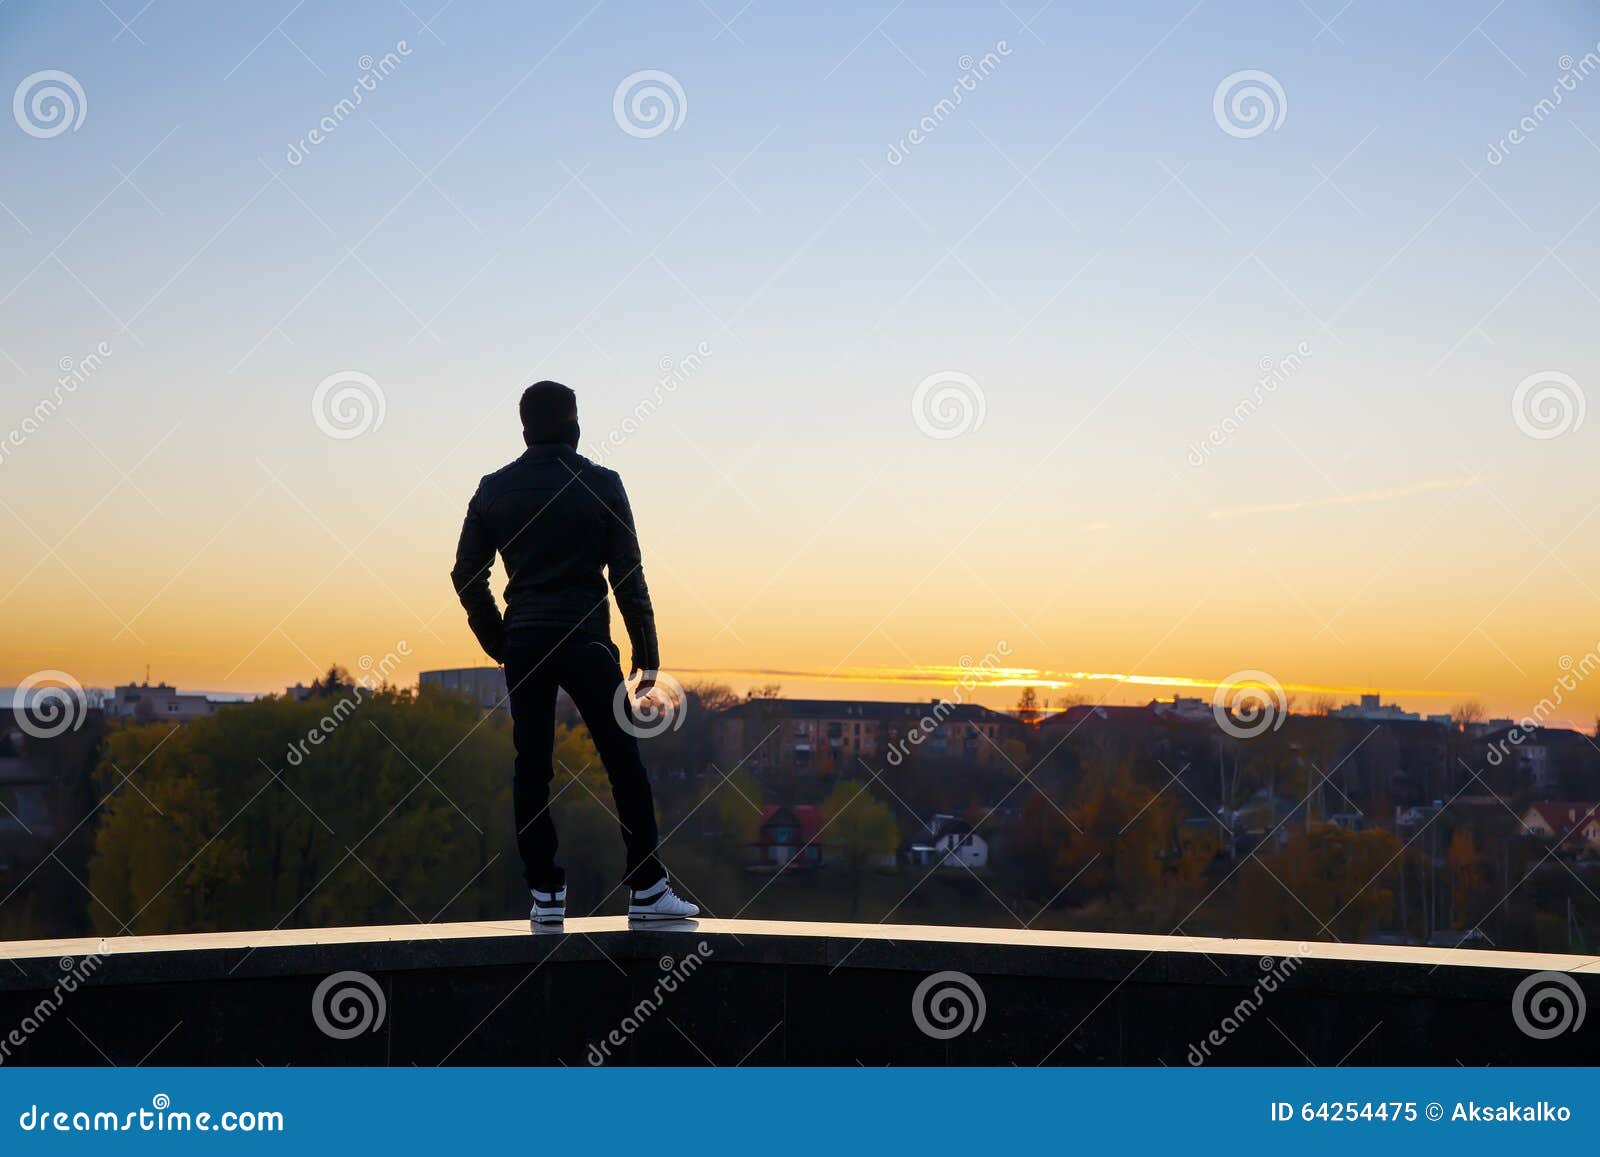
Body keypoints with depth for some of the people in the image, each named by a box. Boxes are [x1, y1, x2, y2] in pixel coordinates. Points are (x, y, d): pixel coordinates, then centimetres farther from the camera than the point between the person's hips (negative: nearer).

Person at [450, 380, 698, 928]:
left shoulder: (494, 488, 7)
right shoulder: (601, 484, -1)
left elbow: (466, 574, 8)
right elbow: (627, 573, -3)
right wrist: (646, 652, 1)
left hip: (522, 642, 3)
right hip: (586, 641, -3)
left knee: (531, 767, 7)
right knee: (623, 761, 2)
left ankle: (545, 894, 6)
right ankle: (647, 889, 2)